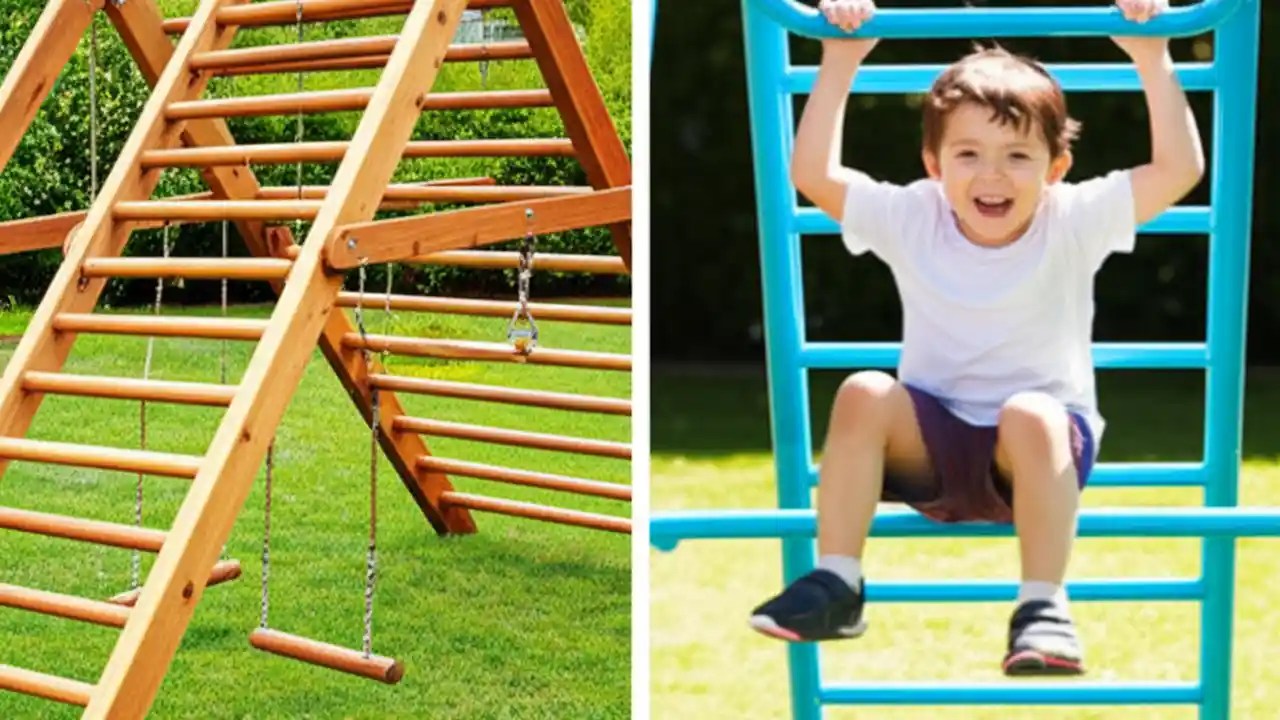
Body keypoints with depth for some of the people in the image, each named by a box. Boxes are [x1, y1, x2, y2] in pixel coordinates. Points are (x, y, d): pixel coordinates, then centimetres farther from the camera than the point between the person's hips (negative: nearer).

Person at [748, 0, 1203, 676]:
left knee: (1030, 415, -36)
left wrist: (1152, 60, -17)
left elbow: (1180, 168, -13)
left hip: (1042, 445, -2)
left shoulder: (1073, 221, -6)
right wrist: (839, 64, -9)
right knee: (864, 392, -27)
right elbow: (813, 173, -5)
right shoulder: (911, 219, -1)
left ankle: (1043, 607, -30)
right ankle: (835, 584, -20)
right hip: (930, 443, 2)